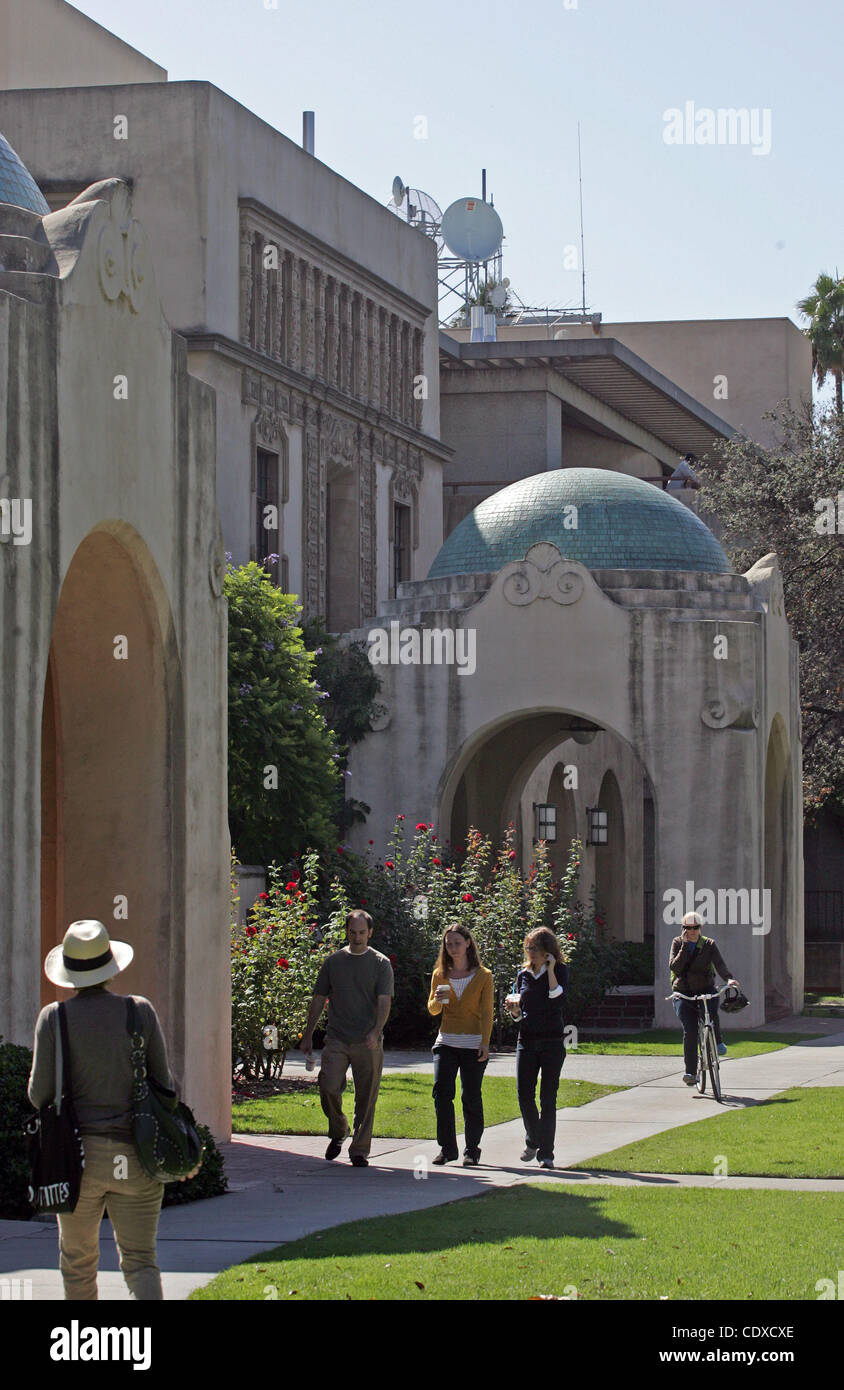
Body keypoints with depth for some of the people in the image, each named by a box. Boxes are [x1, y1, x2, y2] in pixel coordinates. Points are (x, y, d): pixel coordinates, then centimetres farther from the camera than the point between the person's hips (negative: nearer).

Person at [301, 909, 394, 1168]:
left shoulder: (380, 964, 4)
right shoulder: (333, 962, 11)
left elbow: (384, 1002, -6)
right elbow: (319, 1000, 16)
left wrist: (376, 1031, -23)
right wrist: (308, 1035, 13)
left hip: (368, 1043, -1)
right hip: (336, 1039, 1)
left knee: (366, 1098, 0)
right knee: (329, 1087, -15)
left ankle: (359, 1151, 11)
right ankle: (338, 1132, 11)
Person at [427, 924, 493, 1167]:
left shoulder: (483, 976, 3)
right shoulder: (440, 975, 10)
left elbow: (486, 1013, 1)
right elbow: (432, 1009, 12)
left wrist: (485, 1042, -9)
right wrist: (437, 1000, -11)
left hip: (473, 1044, -2)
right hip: (446, 1042, 2)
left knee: (471, 1097, -1)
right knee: (441, 1093, -10)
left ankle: (472, 1150, 10)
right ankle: (447, 1148, -2)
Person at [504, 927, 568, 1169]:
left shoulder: (560, 971, 0)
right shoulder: (524, 974, 12)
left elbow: (557, 997, -19)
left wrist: (550, 969, -16)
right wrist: (513, 1009, -2)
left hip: (552, 1042, -4)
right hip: (527, 1041, 4)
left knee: (547, 1098, -3)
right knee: (524, 1095, -4)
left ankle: (546, 1152, 1)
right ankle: (533, 1141, 20)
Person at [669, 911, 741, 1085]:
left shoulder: (709, 944, 0)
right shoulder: (678, 943, 1)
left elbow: (719, 963, -16)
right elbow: (674, 967, -13)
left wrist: (729, 978, -34)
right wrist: (685, 946, -19)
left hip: (706, 990, 0)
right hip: (683, 992, 0)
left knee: (711, 1012, -32)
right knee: (690, 1030, -15)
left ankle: (718, 1041, -2)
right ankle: (690, 1071, -10)